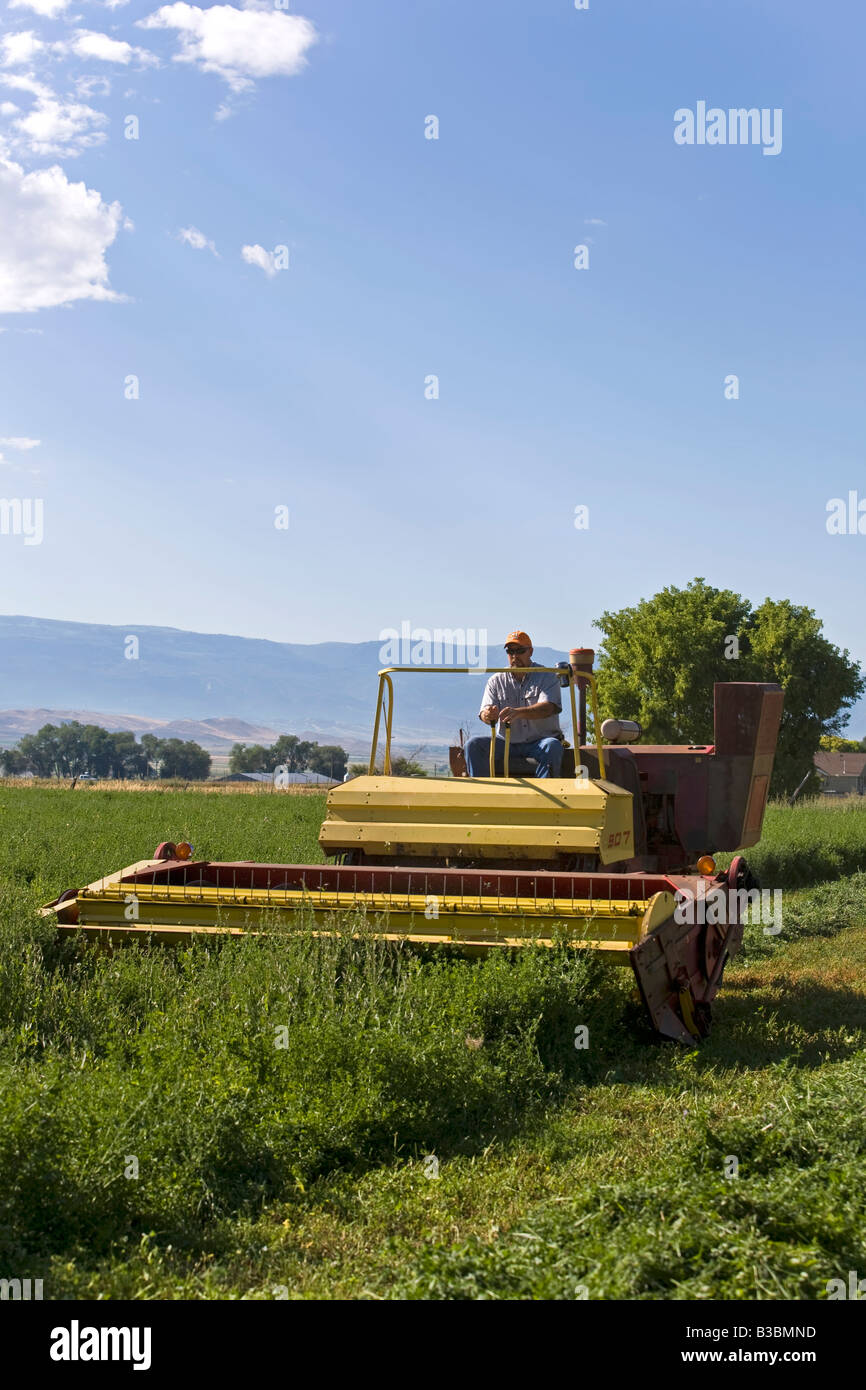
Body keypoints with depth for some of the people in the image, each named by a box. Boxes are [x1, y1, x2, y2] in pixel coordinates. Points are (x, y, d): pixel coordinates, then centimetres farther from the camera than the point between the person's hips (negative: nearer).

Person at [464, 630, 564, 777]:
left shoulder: (547, 676, -1)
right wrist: (488, 715, -30)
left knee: (552, 746, -36)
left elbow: (549, 707, -19)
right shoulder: (496, 680, 9)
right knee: (473, 744, -20)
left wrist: (519, 712, -37)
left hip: (539, 741, -3)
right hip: (507, 742, 3)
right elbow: (484, 713, -1)